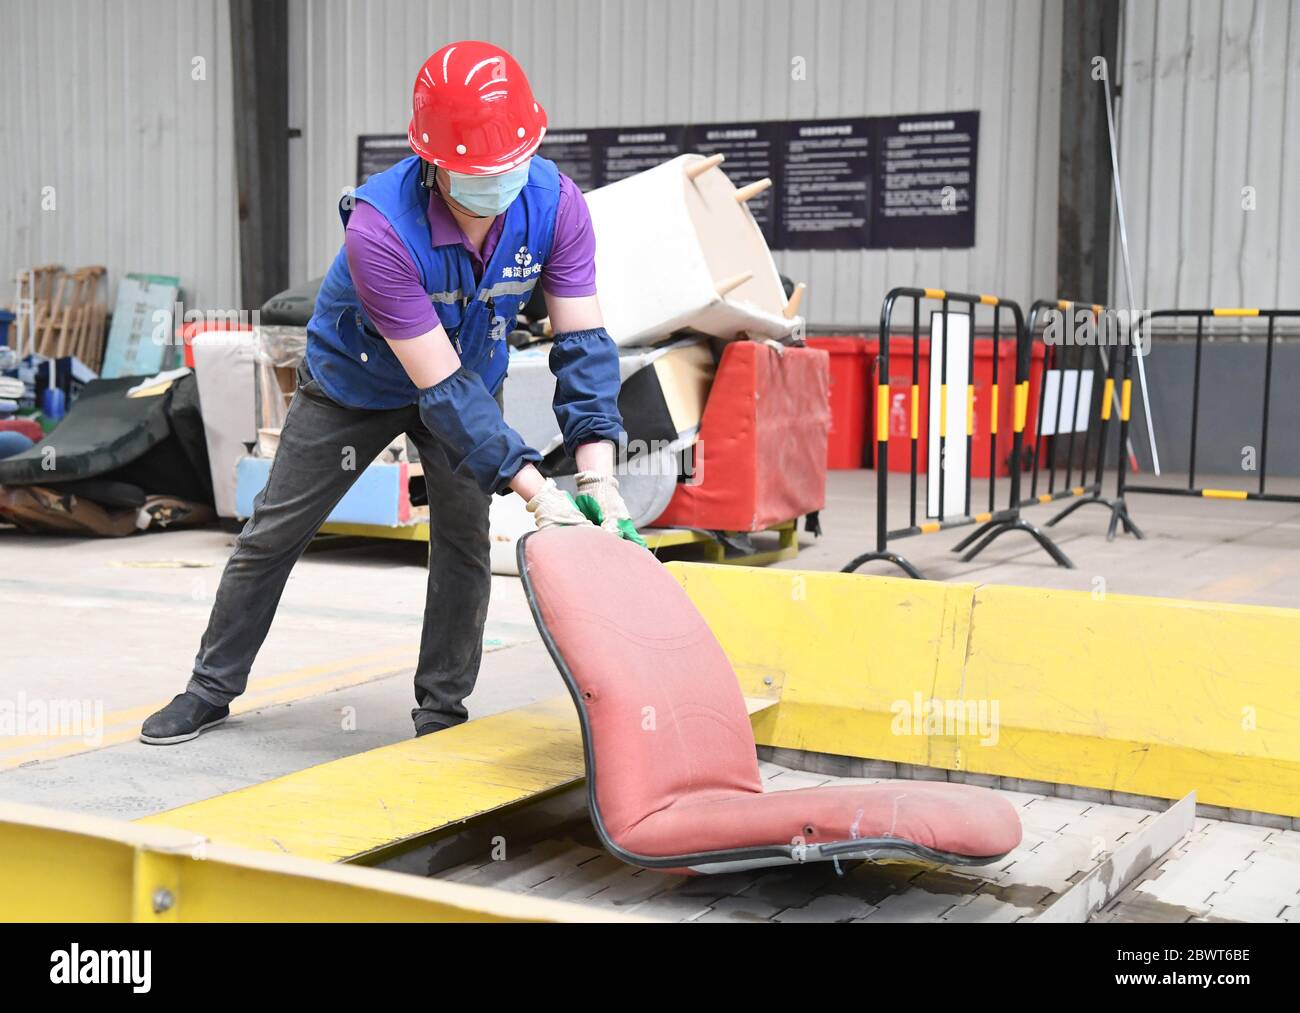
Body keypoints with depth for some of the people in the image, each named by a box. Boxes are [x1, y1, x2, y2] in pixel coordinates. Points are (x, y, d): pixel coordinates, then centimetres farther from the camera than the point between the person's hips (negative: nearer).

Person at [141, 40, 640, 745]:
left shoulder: (554, 204, -29)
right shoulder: (380, 228, -40)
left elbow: (582, 342, -23)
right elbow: (441, 384, -38)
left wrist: (598, 477, -34)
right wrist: (534, 489, -40)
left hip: (474, 373, 3)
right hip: (356, 379, -2)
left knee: (464, 539, -5)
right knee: (274, 530, 6)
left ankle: (441, 709, 12)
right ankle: (211, 689, 23)